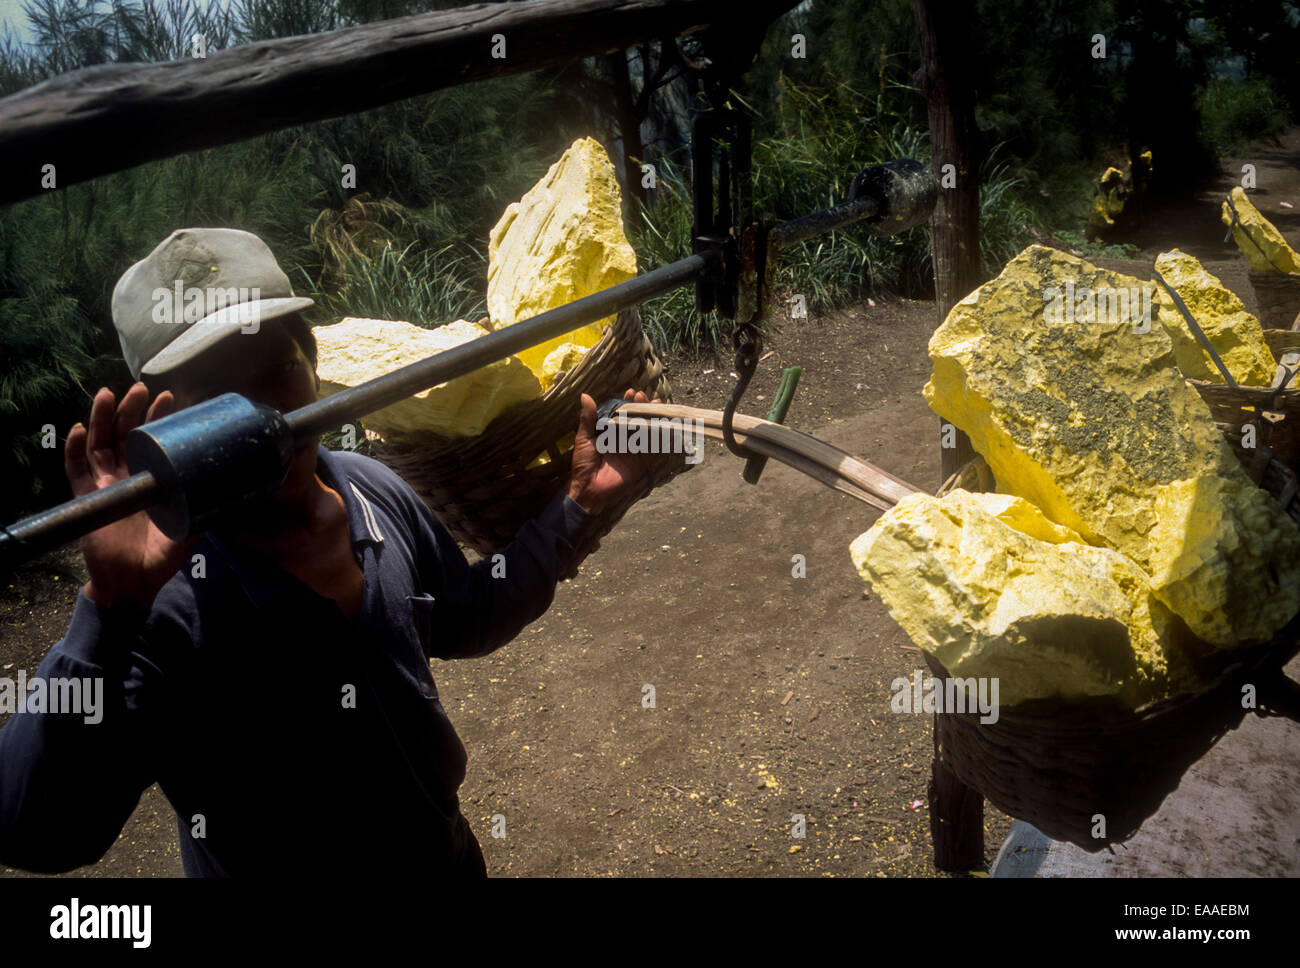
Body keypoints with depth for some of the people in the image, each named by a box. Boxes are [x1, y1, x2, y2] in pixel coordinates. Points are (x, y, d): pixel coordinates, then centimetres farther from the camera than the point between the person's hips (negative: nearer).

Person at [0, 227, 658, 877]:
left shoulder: (377, 492, -12)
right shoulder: (164, 603, -29)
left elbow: (463, 623, 4)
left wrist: (578, 501, -2)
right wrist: (109, 608, -46)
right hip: (276, 866, -4)